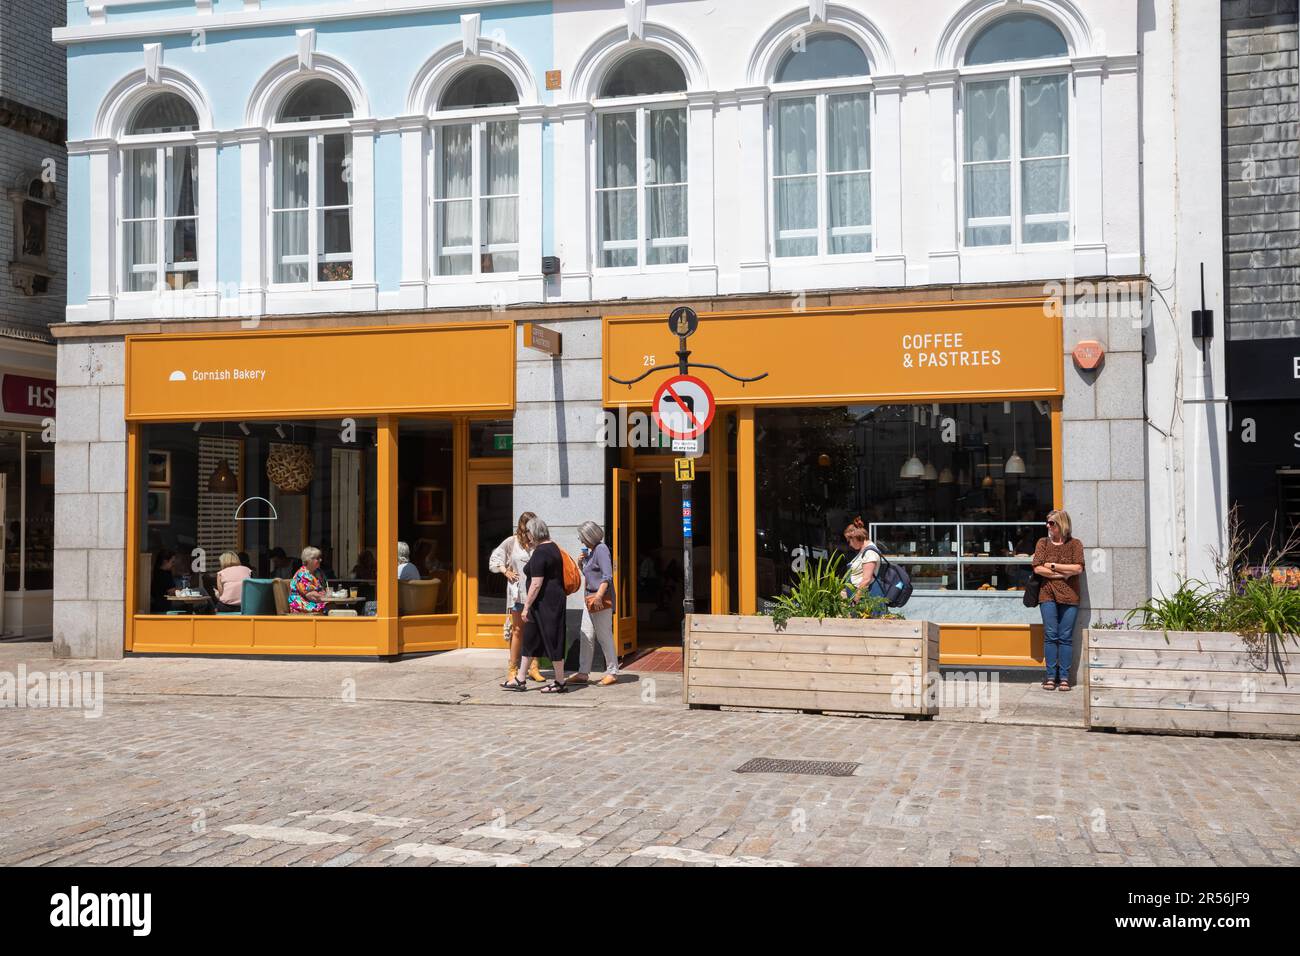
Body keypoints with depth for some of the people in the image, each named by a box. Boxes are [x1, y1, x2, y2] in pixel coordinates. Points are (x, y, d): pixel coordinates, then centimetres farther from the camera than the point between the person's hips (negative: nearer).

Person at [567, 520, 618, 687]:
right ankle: (583, 673, 12)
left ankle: (612, 672, 7)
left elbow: (607, 576, -21)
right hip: (589, 598, 10)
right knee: (586, 636, 8)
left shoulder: (601, 549, -13)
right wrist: (583, 561, 7)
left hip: (601, 599, -10)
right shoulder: (591, 551, 15)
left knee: (604, 636, -2)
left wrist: (599, 596, -27)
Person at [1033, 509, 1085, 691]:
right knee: (1050, 635, -3)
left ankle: (1064, 677, 3)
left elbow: (1078, 568, -8)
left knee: (1066, 637, -1)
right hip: (1048, 595, 1)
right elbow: (1037, 568, -3)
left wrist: (1053, 566, -7)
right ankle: (1051, 676, 2)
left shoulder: (1075, 544, 5)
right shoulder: (1043, 543, 9)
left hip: (1069, 596, -1)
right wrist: (1063, 574, -8)